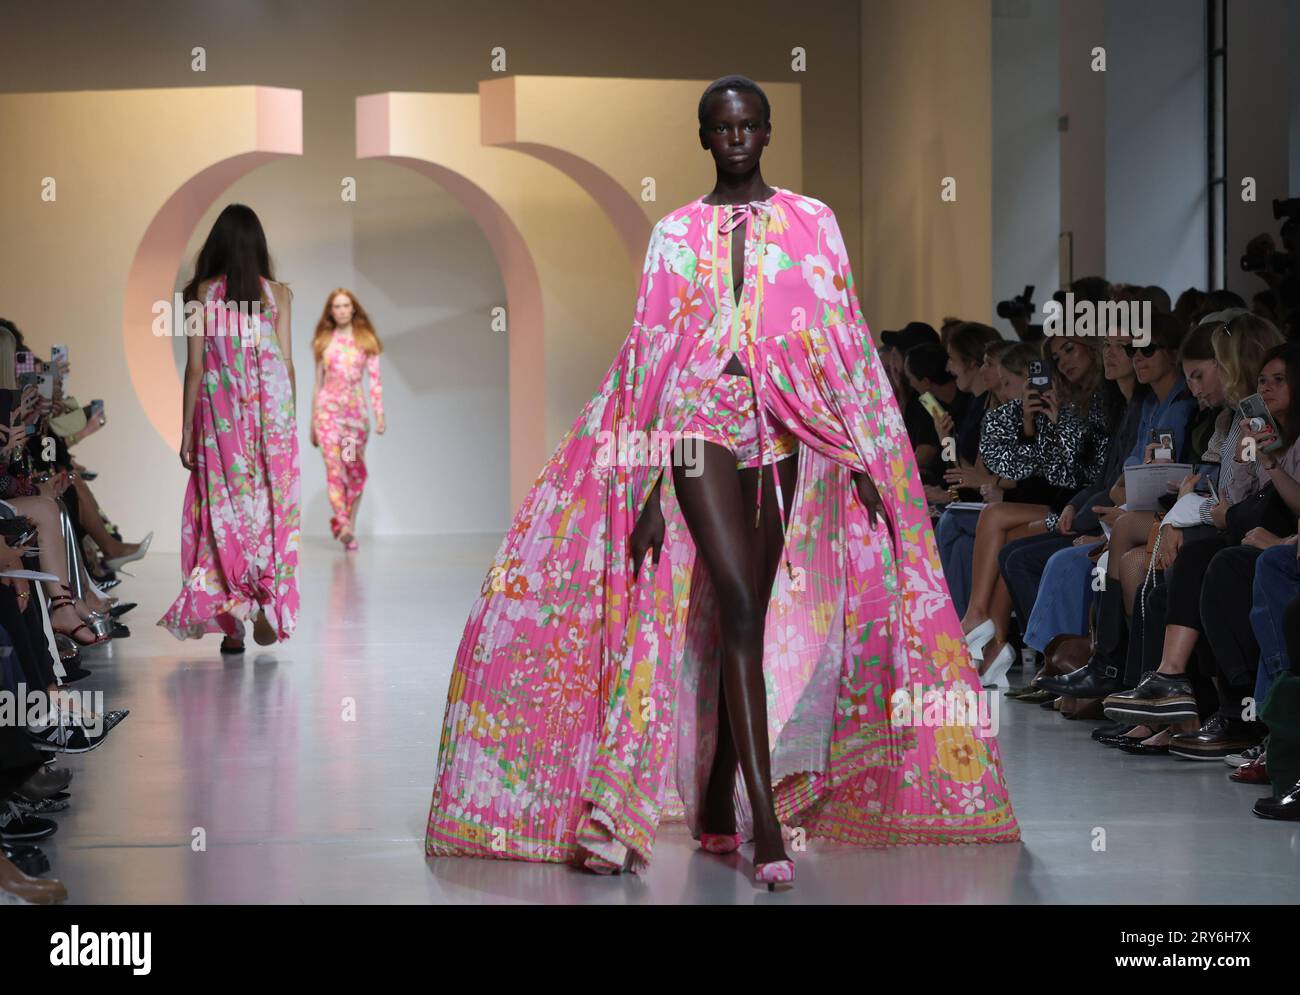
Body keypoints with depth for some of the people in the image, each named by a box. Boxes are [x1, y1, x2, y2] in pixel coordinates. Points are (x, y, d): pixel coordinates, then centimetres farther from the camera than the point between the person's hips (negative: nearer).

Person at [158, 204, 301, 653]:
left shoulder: (203, 293, -2)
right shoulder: (277, 293, 1)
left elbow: (195, 367, -2)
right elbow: (287, 363, 2)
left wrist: (187, 431, 4)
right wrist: (289, 419, 13)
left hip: (219, 414, -1)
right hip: (271, 410, 1)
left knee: (224, 509, 4)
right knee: (272, 507, 6)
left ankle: (232, 620, 2)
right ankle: (269, 601, -11)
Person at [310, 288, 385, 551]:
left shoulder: (366, 341, 6)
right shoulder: (324, 342, 9)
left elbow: (375, 379, 1)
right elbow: (318, 383, 12)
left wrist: (380, 413, -10)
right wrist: (312, 422, 12)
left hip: (356, 410, 0)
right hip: (328, 409, 0)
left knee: (355, 470, 3)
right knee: (334, 467, -13)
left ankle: (347, 526, 12)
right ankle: (344, 524, -20)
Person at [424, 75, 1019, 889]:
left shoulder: (811, 222, 10)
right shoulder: (676, 233, 10)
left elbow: (843, 340, 7)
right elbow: (651, 355, 7)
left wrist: (861, 455, 0)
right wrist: (646, 490, 0)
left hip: (786, 428, 2)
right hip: (700, 421, -1)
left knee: (746, 615, 3)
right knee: (738, 607, -15)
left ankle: (716, 805, 13)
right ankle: (767, 824, -22)